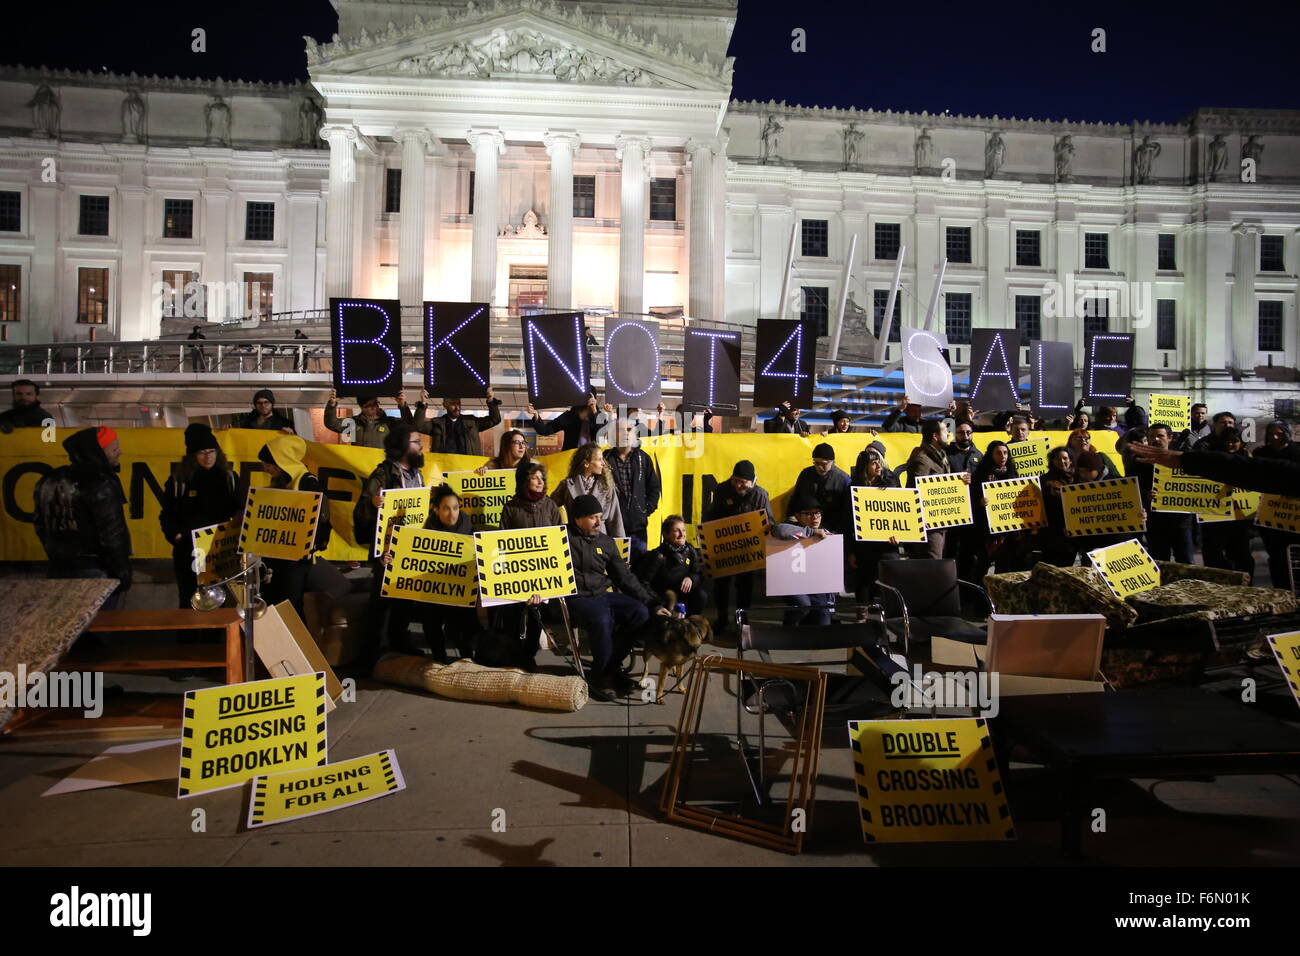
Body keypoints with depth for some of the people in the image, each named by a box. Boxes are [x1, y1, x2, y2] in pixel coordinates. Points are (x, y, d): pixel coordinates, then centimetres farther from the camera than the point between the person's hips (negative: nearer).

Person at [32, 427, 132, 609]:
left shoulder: (49, 483, 7)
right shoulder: (102, 486, -17)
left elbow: (42, 527, 16)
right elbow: (113, 536, -18)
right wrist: (124, 574, -11)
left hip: (59, 570, 7)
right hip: (95, 572, -7)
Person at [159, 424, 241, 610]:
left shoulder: (229, 477, 3)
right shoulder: (178, 480, -1)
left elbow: (239, 512, 9)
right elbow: (167, 515, 1)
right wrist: (175, 535, -16)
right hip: (189, 552, -1)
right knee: (189, 602, 9)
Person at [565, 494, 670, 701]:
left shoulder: (606, 542, 14)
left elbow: (625, 577, 14)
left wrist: (653, 604, 8)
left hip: (604, 594, 6)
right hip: (577, 598, -6)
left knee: (640, 612, -18)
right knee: (602, 619, -35)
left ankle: (611, 666, -5)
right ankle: (600, 676, -12)